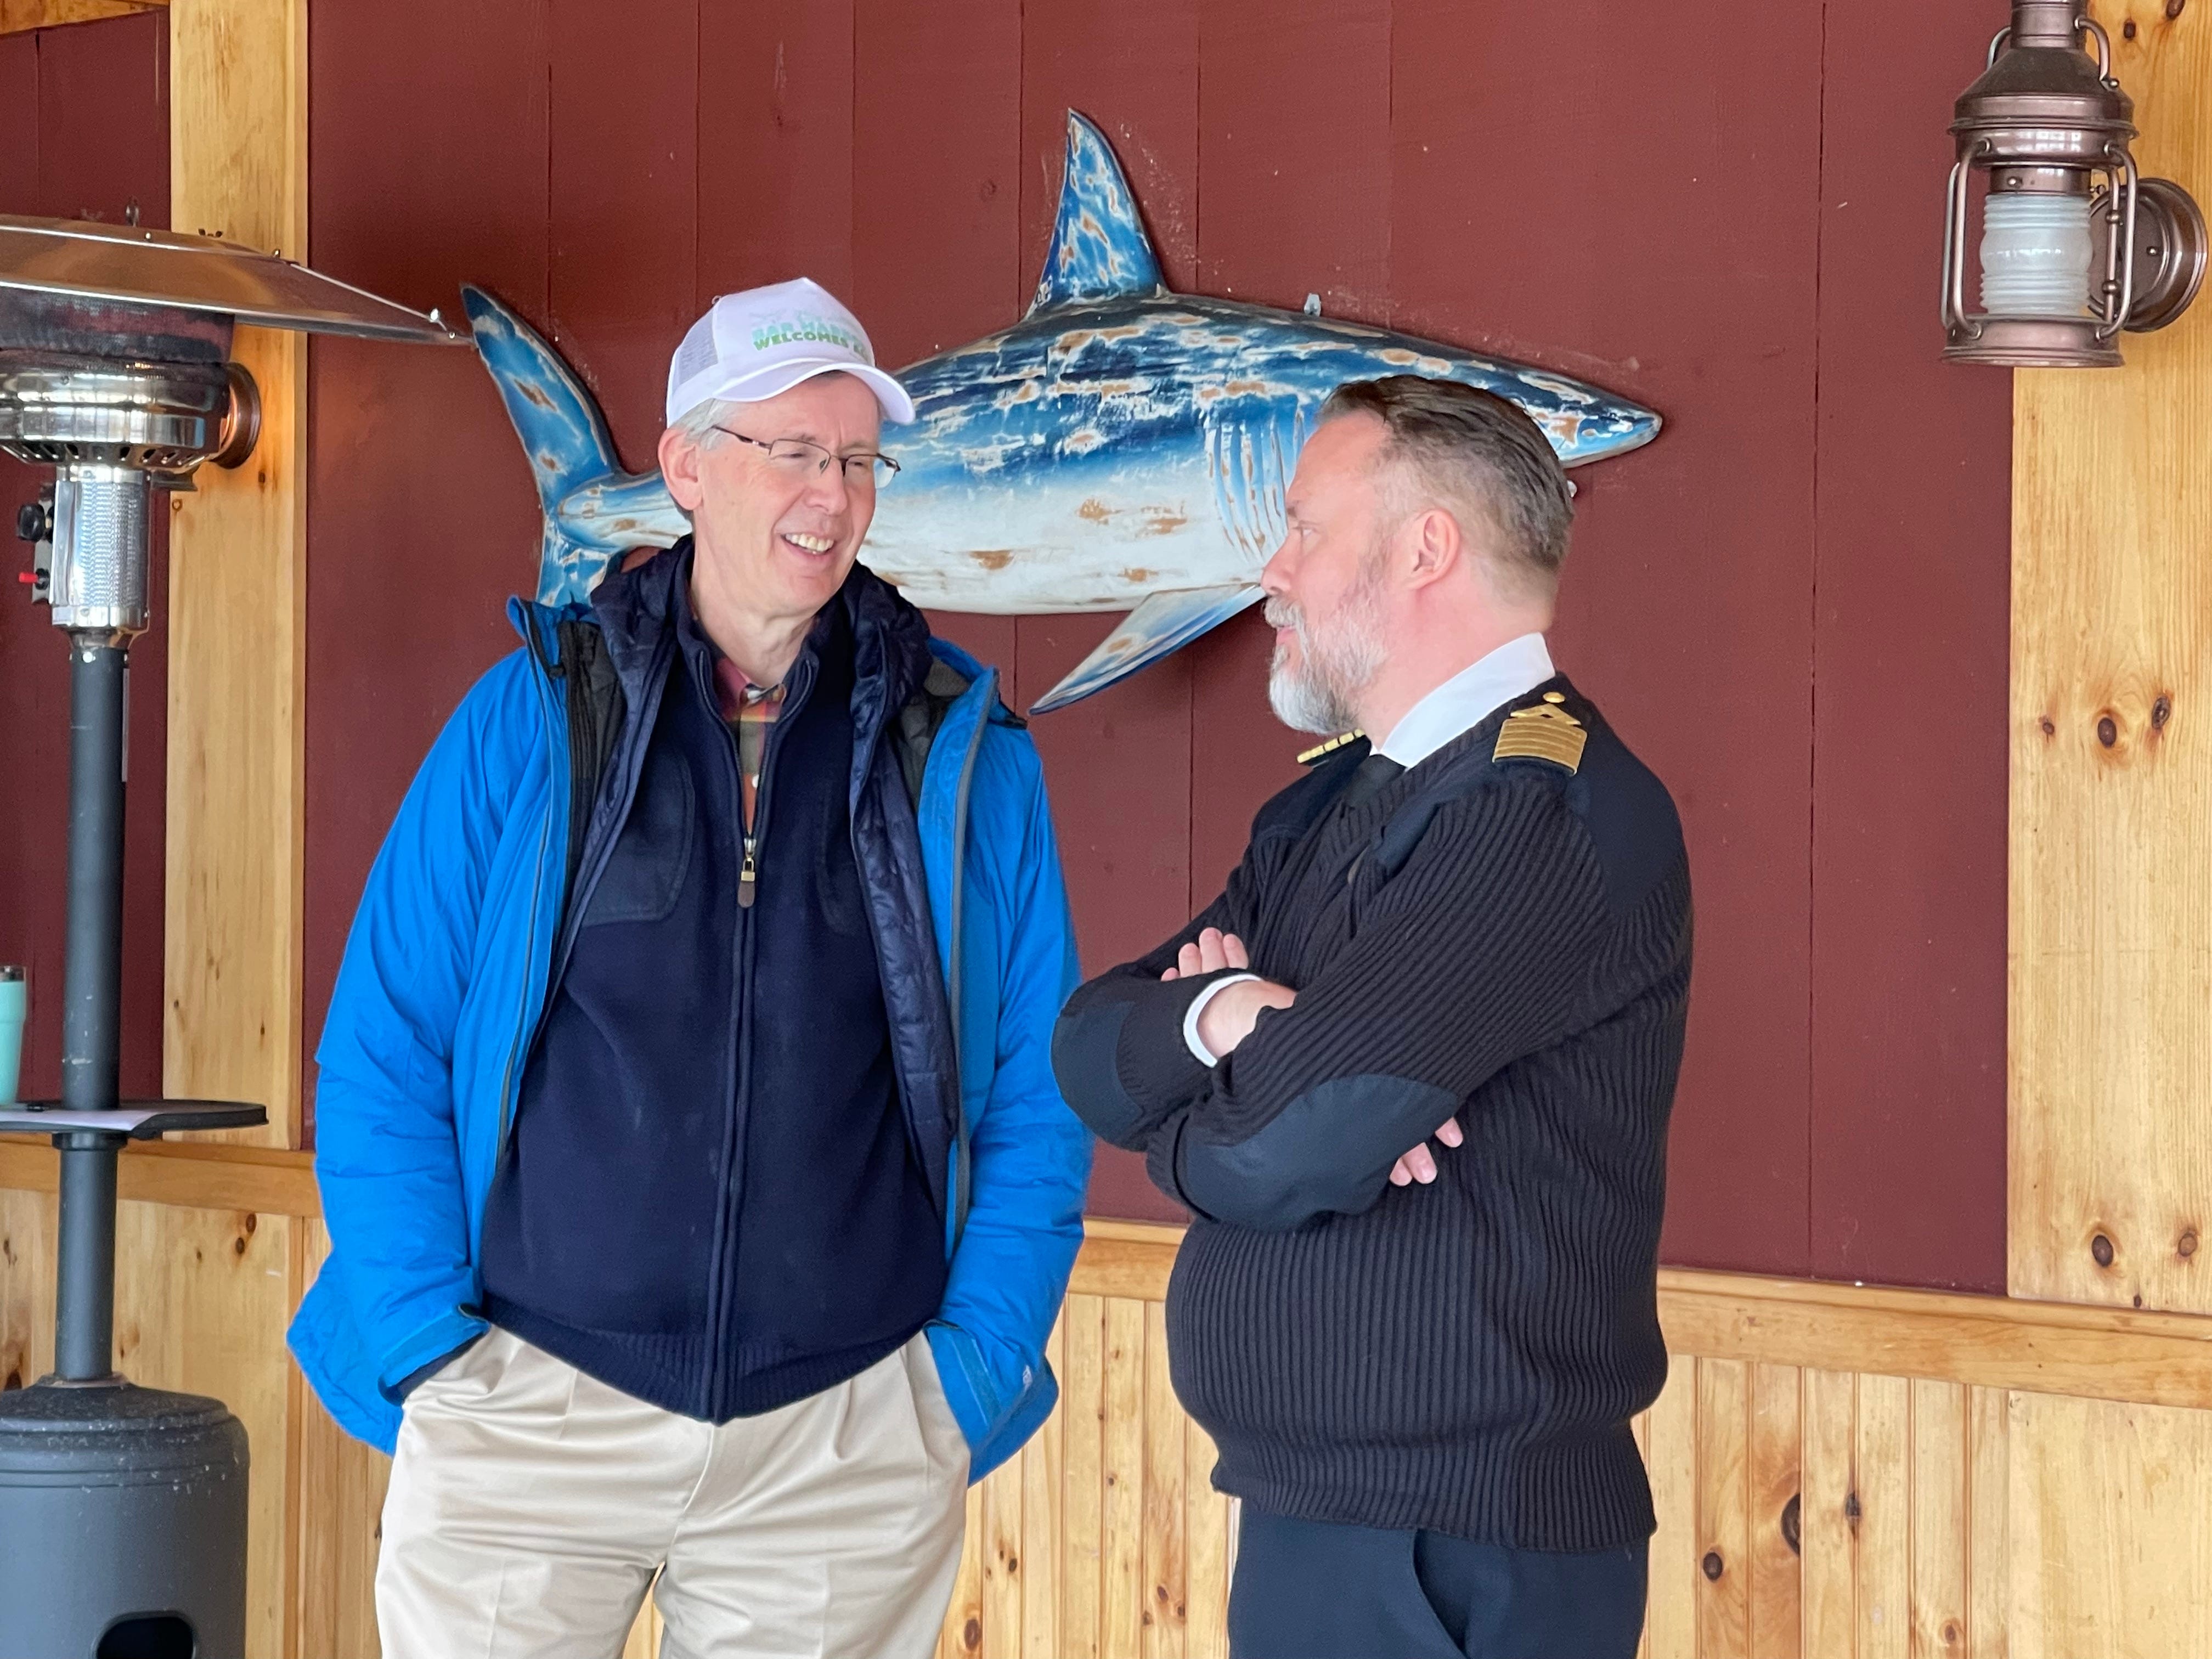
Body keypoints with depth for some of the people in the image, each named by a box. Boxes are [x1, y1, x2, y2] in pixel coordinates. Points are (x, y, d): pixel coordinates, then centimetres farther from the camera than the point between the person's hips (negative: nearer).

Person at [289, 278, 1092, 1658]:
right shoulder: (533, 718, 2)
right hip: (535, 1413, -1)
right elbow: (383, 1051, 3)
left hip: (850, 1440, 1)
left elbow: (1040, 1094, 8)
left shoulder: (961, 751, 5)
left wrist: (977, 1364, 0)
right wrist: (425, 1340, -4)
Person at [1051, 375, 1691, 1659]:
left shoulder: (1553, 807, -16)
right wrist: (1217, 1014, -14)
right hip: (1311, 1509, 8)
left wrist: (1179, 1134, -2)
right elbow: (1092, 1047, 7)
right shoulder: (1333, 805, 14)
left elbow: (1283, 1154, -24)